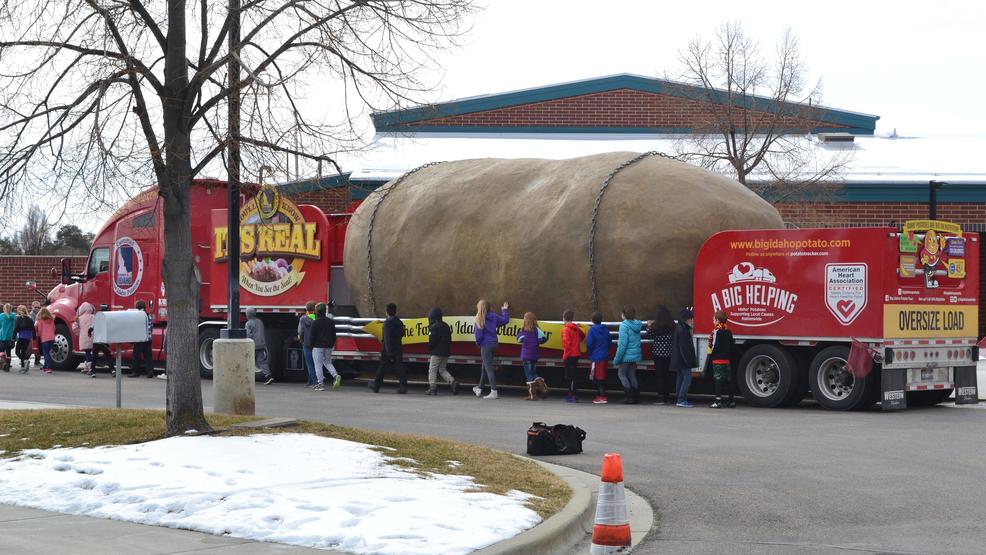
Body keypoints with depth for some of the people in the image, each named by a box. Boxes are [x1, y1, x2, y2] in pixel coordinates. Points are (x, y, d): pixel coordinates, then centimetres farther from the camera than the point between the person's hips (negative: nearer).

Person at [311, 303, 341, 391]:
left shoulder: (315, 322, -9)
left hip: (318, 346, -6)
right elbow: (334, 335, 12)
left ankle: (320, 384, -3)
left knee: (318, 365, -1)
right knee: (328, 362, 19)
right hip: (328, 347, 6)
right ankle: (335, 375, -7)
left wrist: (312, 346, 1)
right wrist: (332, 345, 18)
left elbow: (312, 336, -9)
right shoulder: (331, 322, 8)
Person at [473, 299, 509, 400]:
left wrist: (478, 343, 3)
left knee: (488, 368, -5)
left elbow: (478, 334, -15)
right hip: (494, 343, 7)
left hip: (486, 345, -7)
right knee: (485, 367, 20)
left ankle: (493, 392, -10)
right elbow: (505, 320, 15)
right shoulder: (494, 316, 3)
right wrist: (504, 311, 32)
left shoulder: (480, 319, -14)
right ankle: (479, 389, 32)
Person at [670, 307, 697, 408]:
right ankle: (681, 400, -14)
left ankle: (680, 400, 16)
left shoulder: (678, 328, 15)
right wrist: (689, 360, -20)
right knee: (687, 377, -11)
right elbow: (684, 347, -21)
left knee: (681, 377, 12)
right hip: (683, 359, -11)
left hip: (678, 359, 11)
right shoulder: (683, 330, -16)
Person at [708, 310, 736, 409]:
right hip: (727, 359, 7)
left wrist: (711, 354, -2)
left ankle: (718, 400, -11)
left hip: (718, 359, -7)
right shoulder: (728, 331, 12)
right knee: (728, 379, 11)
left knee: (718, 379, -7)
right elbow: (731, 346, 15)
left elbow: (715, 345, -17)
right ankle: (731, 400, 14)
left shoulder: (716, 331, -12)